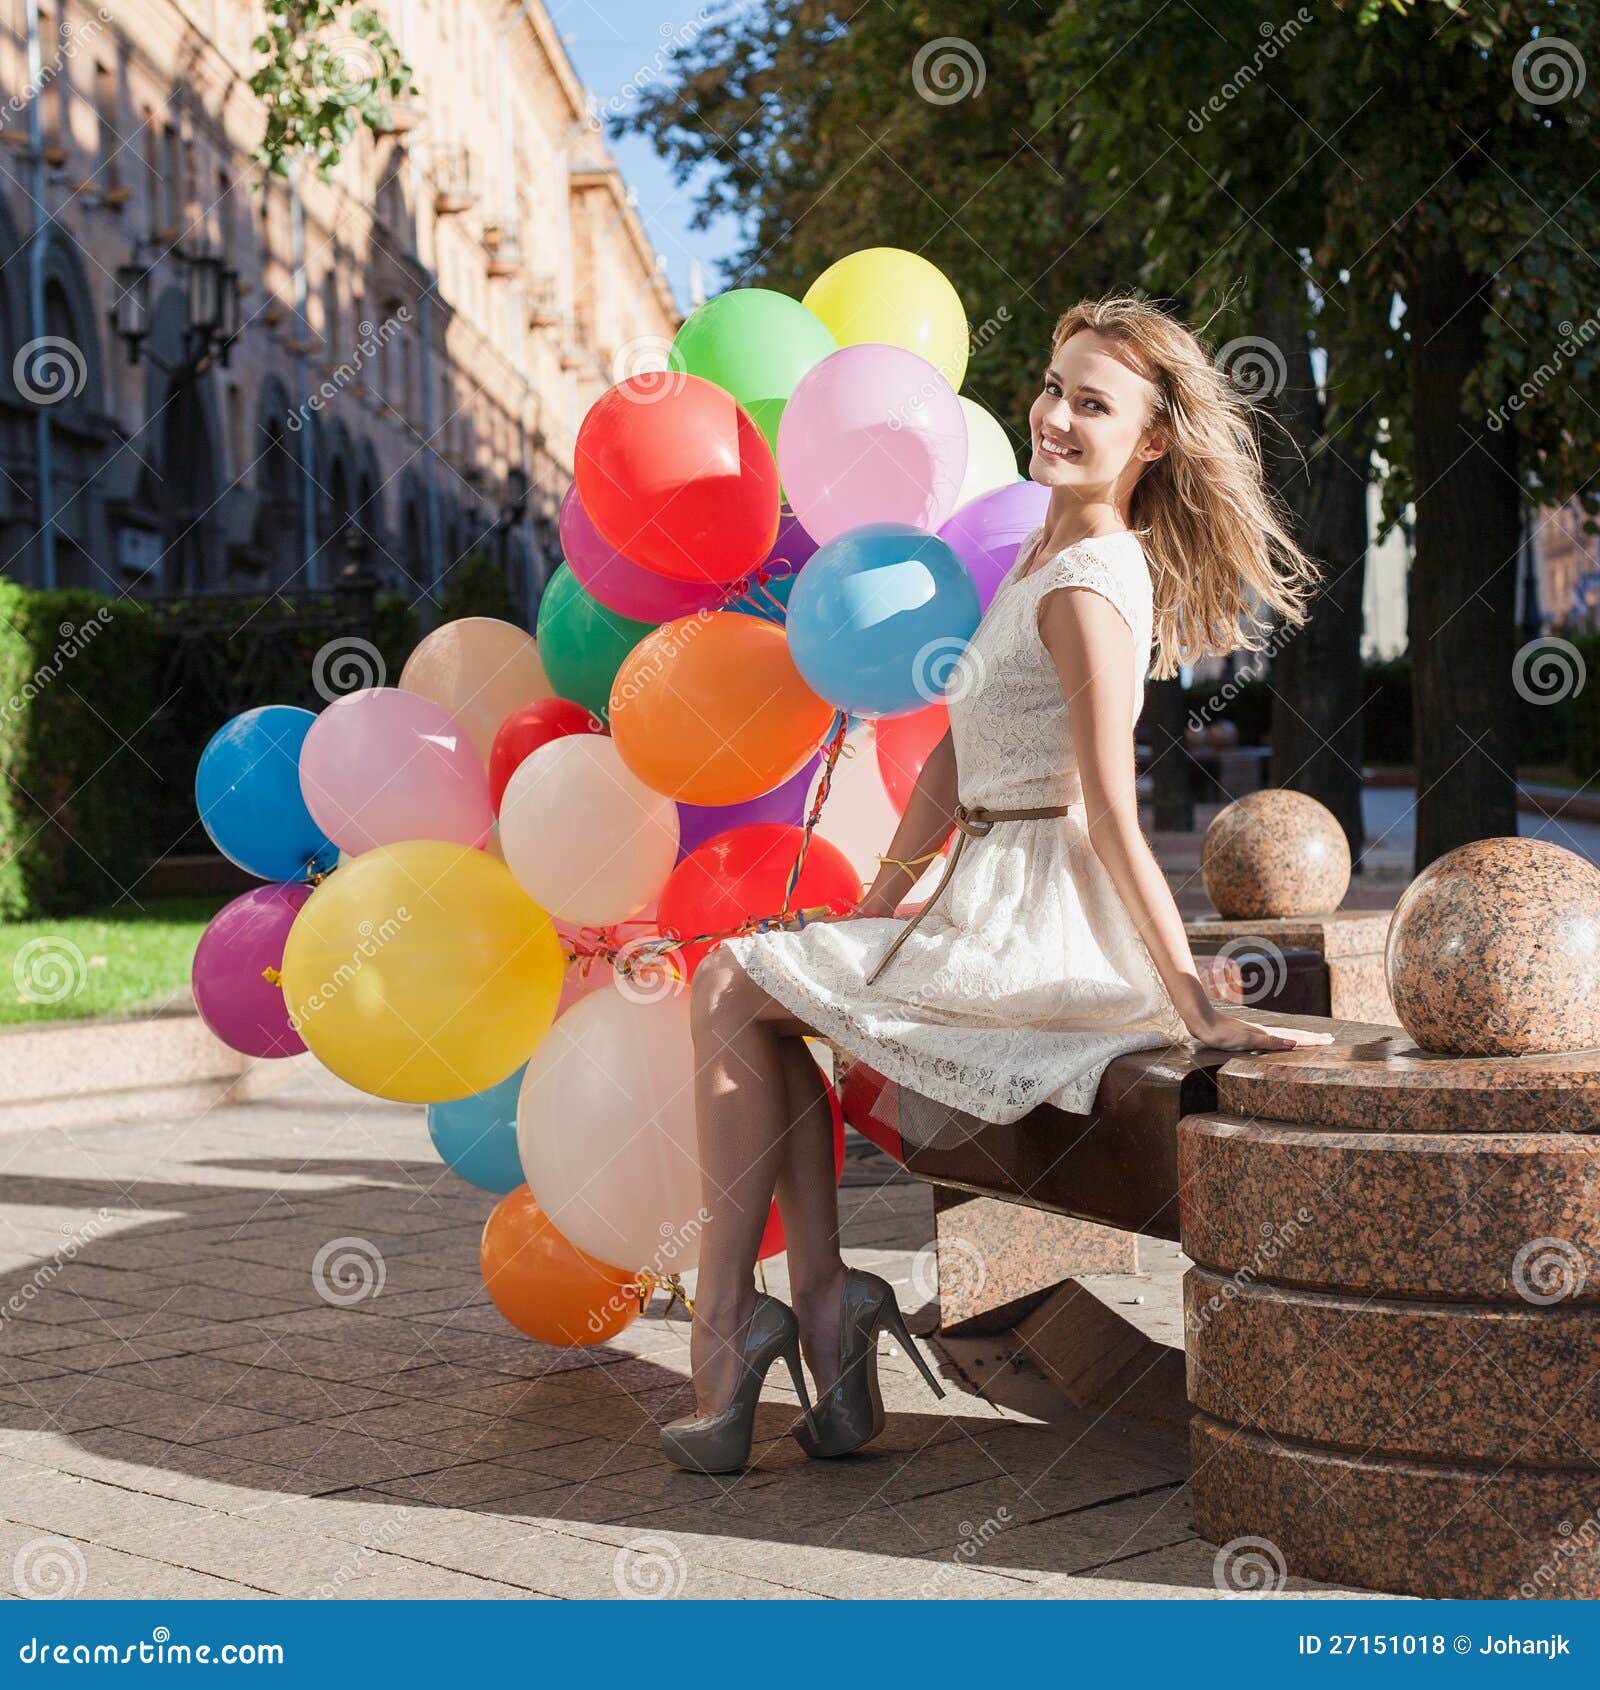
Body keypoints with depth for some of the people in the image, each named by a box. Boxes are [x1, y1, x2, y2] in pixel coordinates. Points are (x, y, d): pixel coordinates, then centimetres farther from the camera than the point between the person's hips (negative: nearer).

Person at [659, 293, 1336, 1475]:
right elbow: (955, 757, 16)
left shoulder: (1087, 589, -18)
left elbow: (1113, 819, -22)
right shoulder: (1043, 558, 13)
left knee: (731, 989, -2)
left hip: (1038, 931, -10)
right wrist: (874, 911, 17)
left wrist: (1196, 1008, -23)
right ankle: (821, 1301, 7)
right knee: (759, 992, 16)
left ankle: (728, 1327, 2)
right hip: (997, 912, 10)